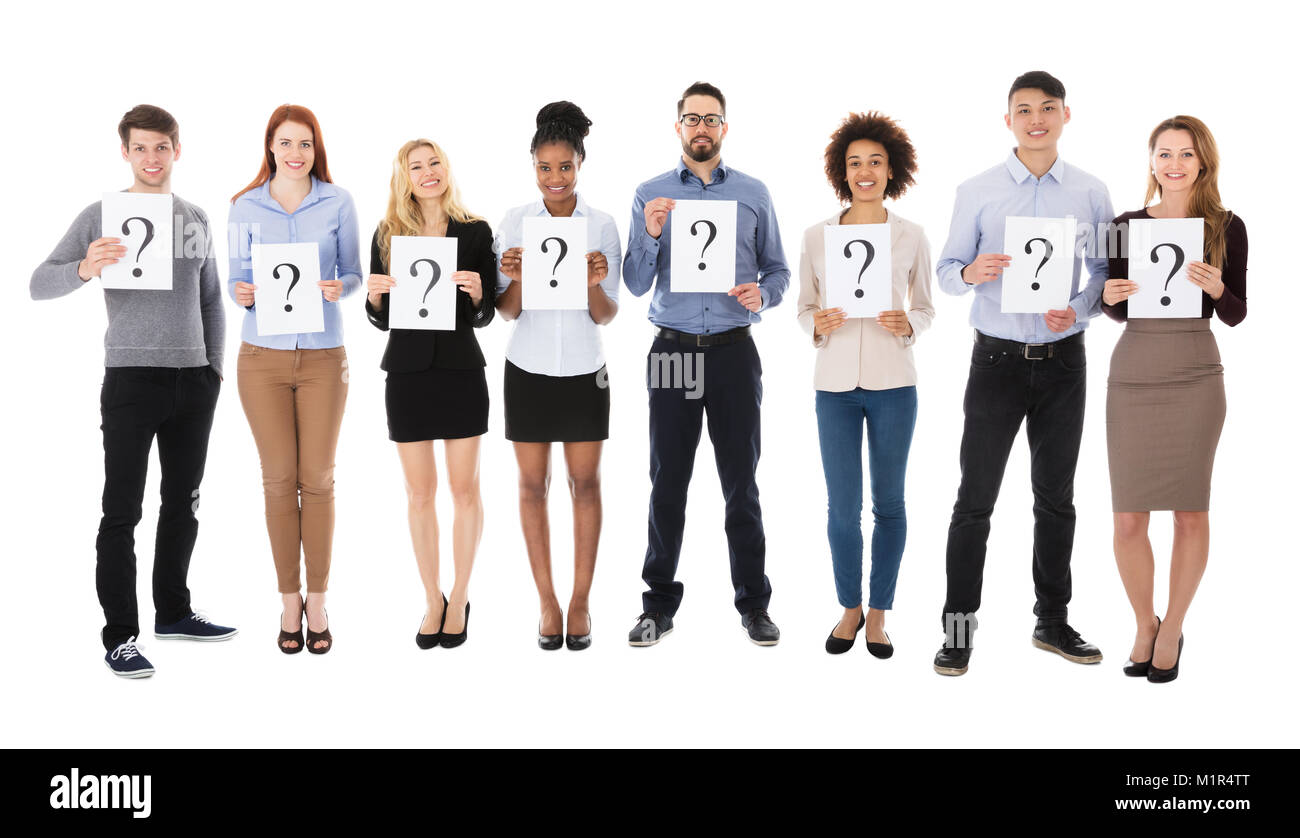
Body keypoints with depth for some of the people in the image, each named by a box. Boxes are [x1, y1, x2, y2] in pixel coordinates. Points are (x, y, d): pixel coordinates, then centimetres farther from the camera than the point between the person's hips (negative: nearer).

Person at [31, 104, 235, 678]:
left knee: (183, 503, 13)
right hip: (131, 377, -5)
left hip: (194, 381, 5)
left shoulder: (197, 219, 13)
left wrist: (215, 366, 12)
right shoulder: (102, 216, -1)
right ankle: (120, 636, 3)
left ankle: (172, 611, 27)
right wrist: (84, 269, -27)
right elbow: (39, 285, -7)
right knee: (123, 511, -3)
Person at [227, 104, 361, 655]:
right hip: (263, 356, 1)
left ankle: (318, 598, 14)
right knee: (279, 479, 4)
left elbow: (354, 273, 7)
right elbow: (237, 277, 8)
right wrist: (241, 294, -14)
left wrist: (340, 289, -14)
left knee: (317, 479, 2)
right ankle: (289, 598, 15)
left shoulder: (337, 203, 3)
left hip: (322, 356, 0)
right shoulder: (245, 207, 5)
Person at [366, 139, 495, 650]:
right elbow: (381, 320, 8)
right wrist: (374, 295, -13)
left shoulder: (475, 232, 2)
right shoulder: (388, 234, 6)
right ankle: (432, 600, 18)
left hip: (461, 368, -1)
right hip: (408, 369, 1)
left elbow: (484, 317, 3)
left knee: (464, 487, 3)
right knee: (420, 491, 6)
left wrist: (476, 293, -17)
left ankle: (459, 599, 16)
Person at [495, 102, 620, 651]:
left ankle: (581, 601, 14)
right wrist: (515, 279, -23)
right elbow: (507, 312, -2)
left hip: (583, 369, 0)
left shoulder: (602, 226, -2)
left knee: (585, 482, 4)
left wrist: (595, 285, -23)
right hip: (529, 368, 0)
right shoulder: (514, 223, -2)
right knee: (533, 483, 4)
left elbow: (605, 317, -2)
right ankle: (547, 601, 15)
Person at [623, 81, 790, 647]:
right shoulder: (650, 195, 7)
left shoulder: (753, 194, 8)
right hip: (672, 350, 0)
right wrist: (651, 235, -14)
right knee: (667, 482, 5)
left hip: (733, 351, 0)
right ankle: (659, 604, 15)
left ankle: (753, 604, 15)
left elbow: (778, 270, 10)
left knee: (741, 482, 5)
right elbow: (635, 284, 3)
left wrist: (762, 295, -12)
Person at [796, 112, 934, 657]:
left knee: (888, 503, 6)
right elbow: (804, 308, 9)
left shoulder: (911, 237, 2)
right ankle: (849, 607, 22)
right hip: (835, 385, 0)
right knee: (842, 506, 0)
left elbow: (926, 309, 9)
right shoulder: (816, 236, 4)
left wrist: (907, 324, -12)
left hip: (893, 385, 0)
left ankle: (878, 613, 21)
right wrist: (818, 326, -12)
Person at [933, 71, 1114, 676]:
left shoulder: (1090, 193, 4)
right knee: (975, 499, 0)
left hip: (1063, 359, 2)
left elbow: (1106, 270, 8)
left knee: (1056, 498, 12)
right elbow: (946, 271, 2)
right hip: (998, 358, -2)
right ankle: (958, 626, 10)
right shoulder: (976, 193, 0)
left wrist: (1079, 309, -11)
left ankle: (1053, 620, 26)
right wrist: (970, 273, -20)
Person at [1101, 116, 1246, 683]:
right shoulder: (1127, 225, 5)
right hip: (1132, 374, 1)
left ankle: (1172, 630, 21)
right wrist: (1110, 297, -9)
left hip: (1195, 375, -1)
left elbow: (1236, 315, 4)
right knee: (1129, 515, 1)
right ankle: (1144, 624, 23)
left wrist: (1215, 289, -16)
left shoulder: (1226, 227, 2)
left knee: (1190, 509, 5)